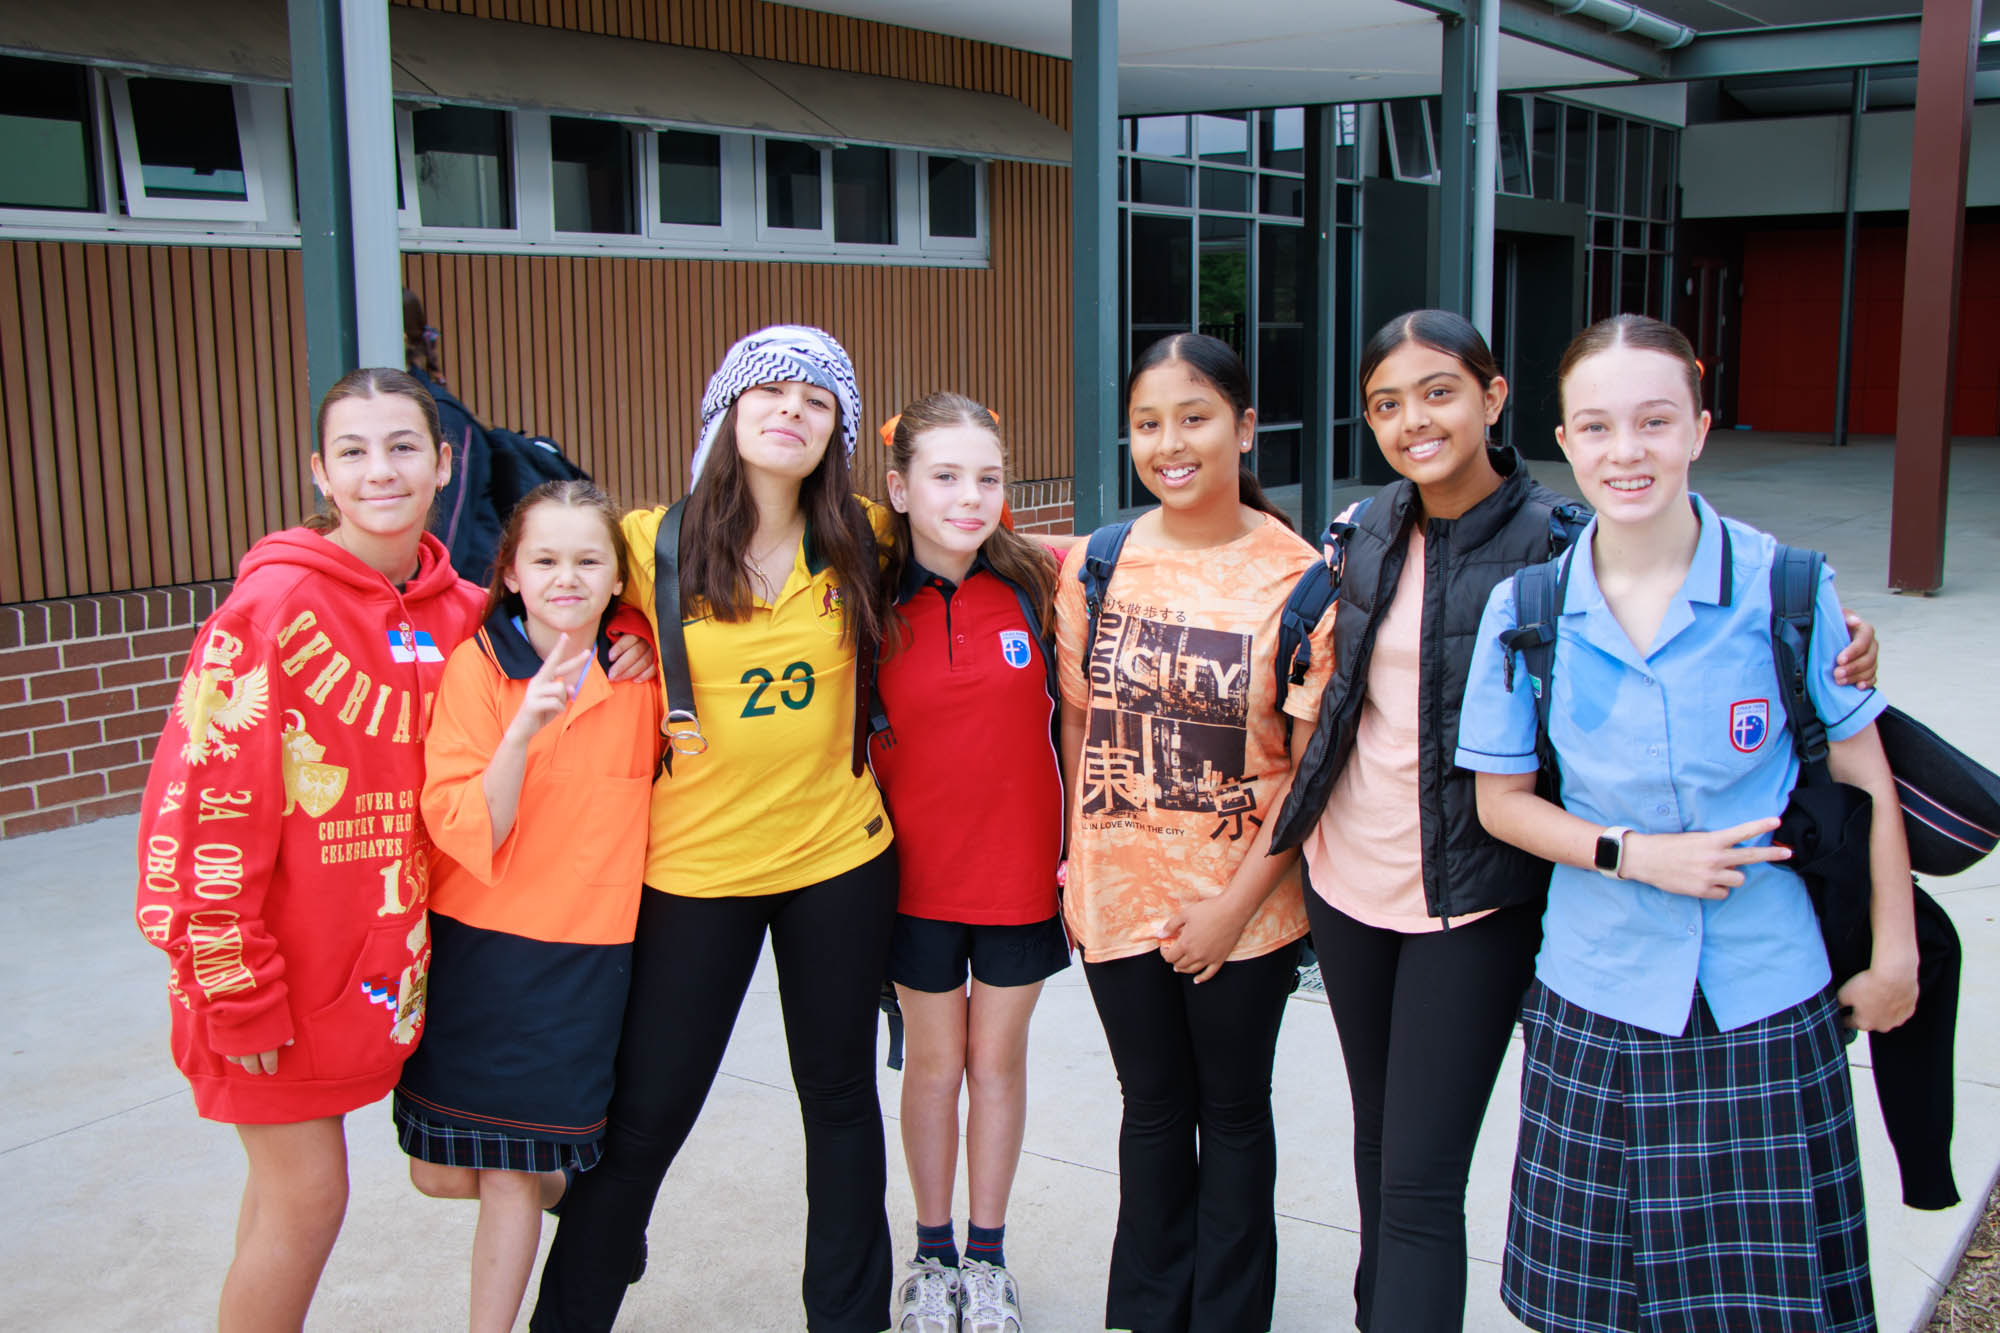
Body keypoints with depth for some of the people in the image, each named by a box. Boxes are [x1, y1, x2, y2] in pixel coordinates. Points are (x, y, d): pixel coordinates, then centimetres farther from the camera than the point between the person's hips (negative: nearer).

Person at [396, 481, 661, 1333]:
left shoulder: (638, 672, 0)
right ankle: (563, 1184, 38)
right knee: (441, 1174, 8)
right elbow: (462, 831, -18)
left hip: (587, 951, 1)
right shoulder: (476, 664, -9)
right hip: (478, 943, -1)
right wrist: (522, 731, -30)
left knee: (509, 1174, 5)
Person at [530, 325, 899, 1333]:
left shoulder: (859, 541, -2)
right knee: (643, 1116, 6)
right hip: (693, 868, -2)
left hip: (839, 858, 2)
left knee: (839, 1096, 17)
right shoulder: (653, 545, -9)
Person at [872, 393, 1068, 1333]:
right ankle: (932, 1253, 32)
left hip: (1019, 867, 0)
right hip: (918, 871, 0)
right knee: (932, 1059, 13)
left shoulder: (1035, 584, -7)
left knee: (998, 1057, 13)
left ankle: (987, 1254, 30)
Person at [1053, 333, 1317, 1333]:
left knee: (1233, 1112, 14)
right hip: (1118, 896, 3)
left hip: (1242, 903, -2)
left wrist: (1237, 902, -12)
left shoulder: (1295, 576, -11)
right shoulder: (1095, 564, -1)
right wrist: (1072, 863, 4)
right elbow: (1077, 722, 7)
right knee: (1154, 1108, 17)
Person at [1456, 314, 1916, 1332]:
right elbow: (1502, 800, 3)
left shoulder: (1785, 589, -9)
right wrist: (1632, 854, -12)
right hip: (1596, 1002, 1)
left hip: (1766, 998, 0)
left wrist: (1895, 951, 4)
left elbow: (1862, 775, 2)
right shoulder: (1527, 611, -6)